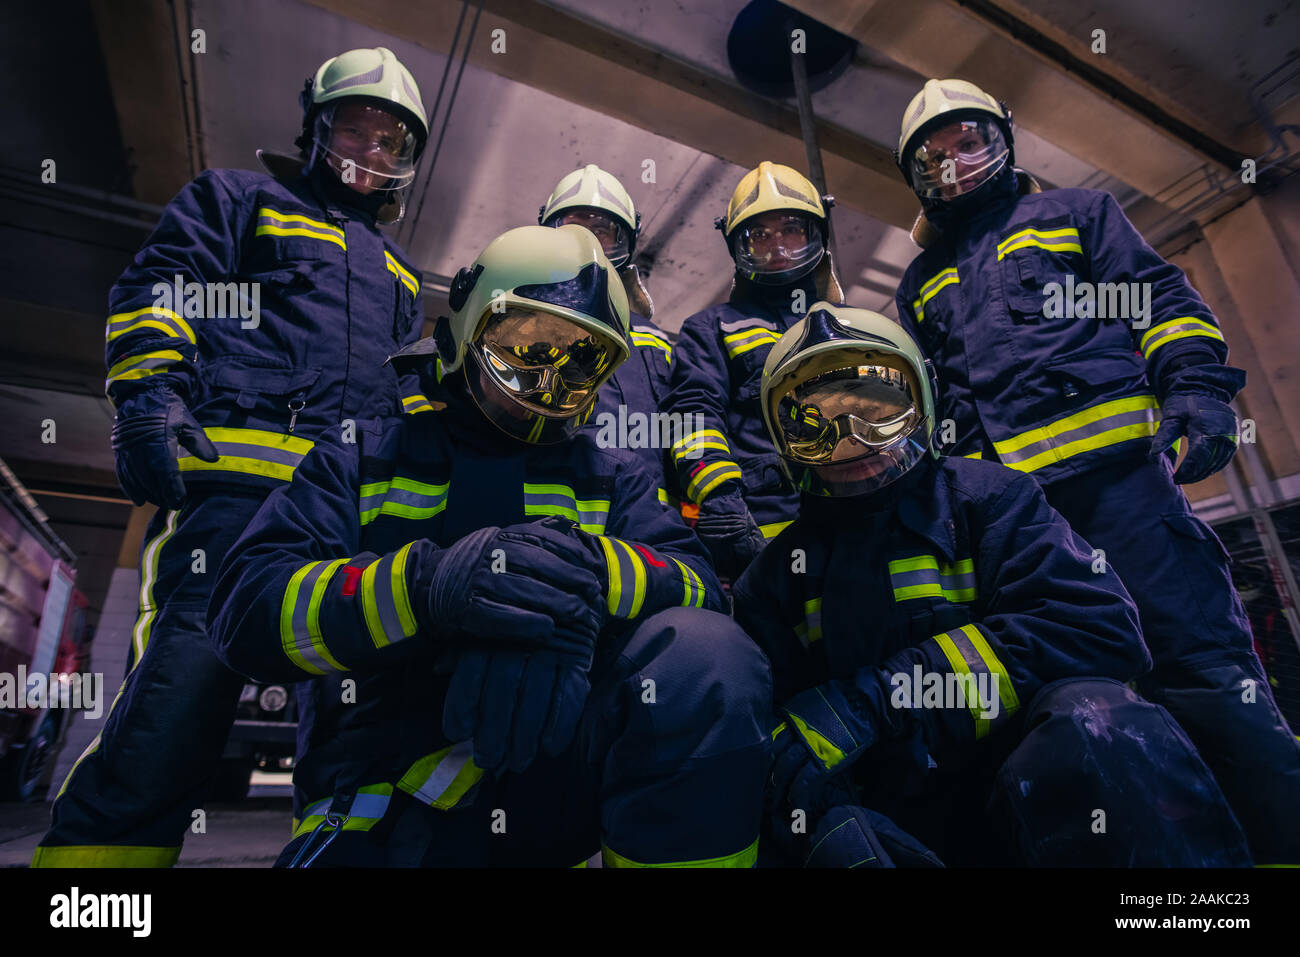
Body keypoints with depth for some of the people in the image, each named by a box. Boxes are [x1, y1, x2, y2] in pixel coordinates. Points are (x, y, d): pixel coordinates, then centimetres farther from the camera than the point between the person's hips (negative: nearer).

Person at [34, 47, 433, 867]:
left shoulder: (397, 273, 34)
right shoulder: (240, 200, 21)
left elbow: (412, 387, 32)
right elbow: (157, 292, 6)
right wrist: (151, 397, -10)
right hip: (237, 478, -5)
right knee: (183, 685, -16)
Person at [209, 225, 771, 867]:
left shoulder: (612, 478, 14)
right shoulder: (368, 459, 10)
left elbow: (700, 590, -3)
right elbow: (247, 611, -3)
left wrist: (586, 565, -27)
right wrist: (426, 582, -24)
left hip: (562, 758, 2)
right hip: (396, 791, -1)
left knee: (709, 657, -25)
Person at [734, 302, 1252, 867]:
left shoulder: (985, 499, 3)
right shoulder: (777, 577, 8)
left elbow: (1099, 627, -14)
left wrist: (873, 695, -20)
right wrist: (818, 812, -23)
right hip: (889, 827, 3)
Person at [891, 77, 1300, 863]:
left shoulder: (1077, 213, 21)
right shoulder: (922, 282, 28)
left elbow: (1164, 299, 9)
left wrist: (1196, 390, -9)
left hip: (1112, 467, -3)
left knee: (1200, 666, -9)